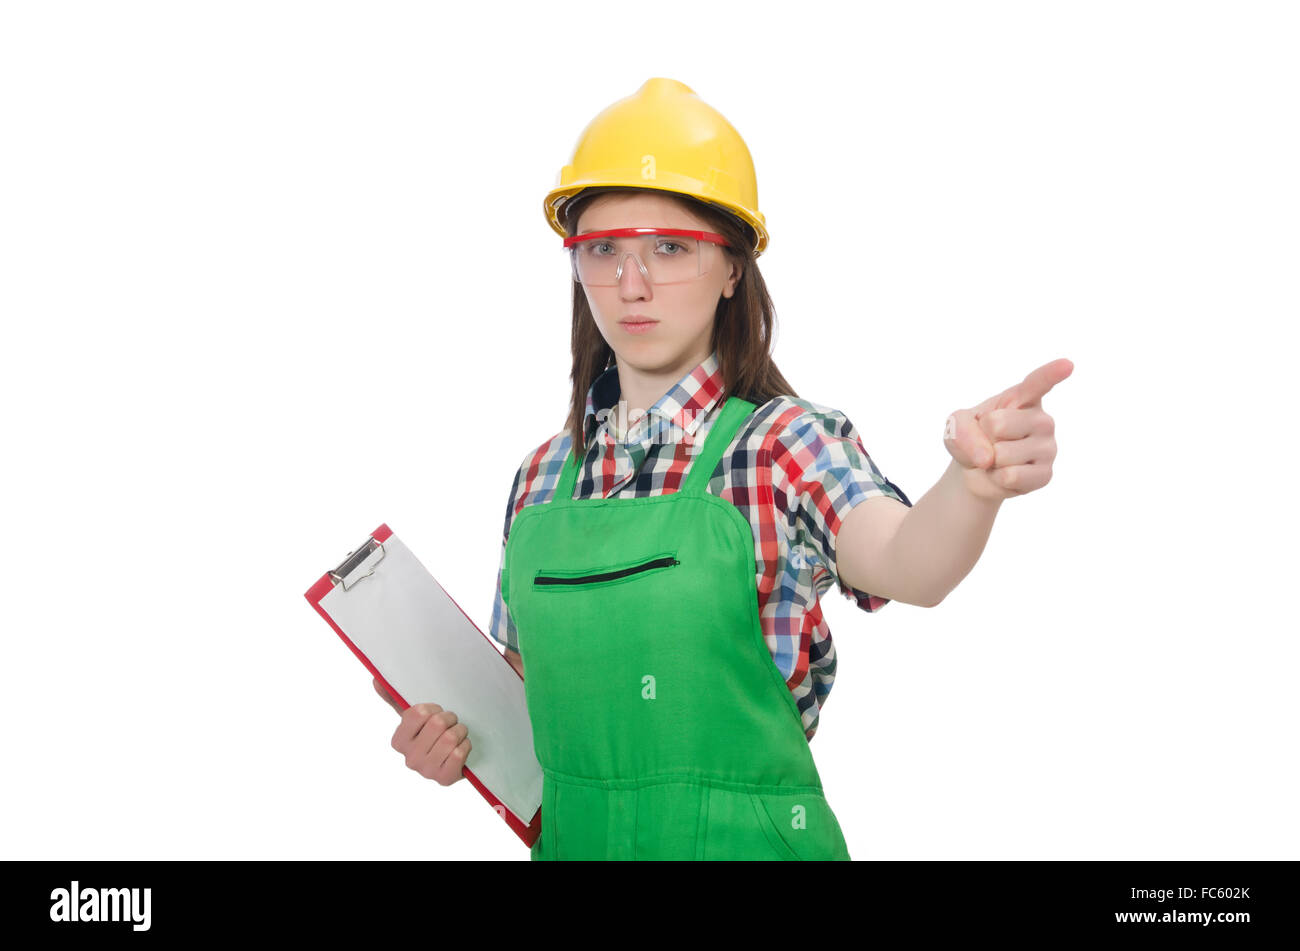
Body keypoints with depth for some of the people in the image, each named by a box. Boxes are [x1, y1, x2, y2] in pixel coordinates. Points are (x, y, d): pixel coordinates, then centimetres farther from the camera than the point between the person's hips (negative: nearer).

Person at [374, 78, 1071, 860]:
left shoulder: (789, 445, -12)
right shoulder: (546, 476, 1)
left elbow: (906, 565, -33)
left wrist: (976, 485, -54)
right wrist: (455, 735, -7)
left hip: (744, 838, -4)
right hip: (571, 835, 4)